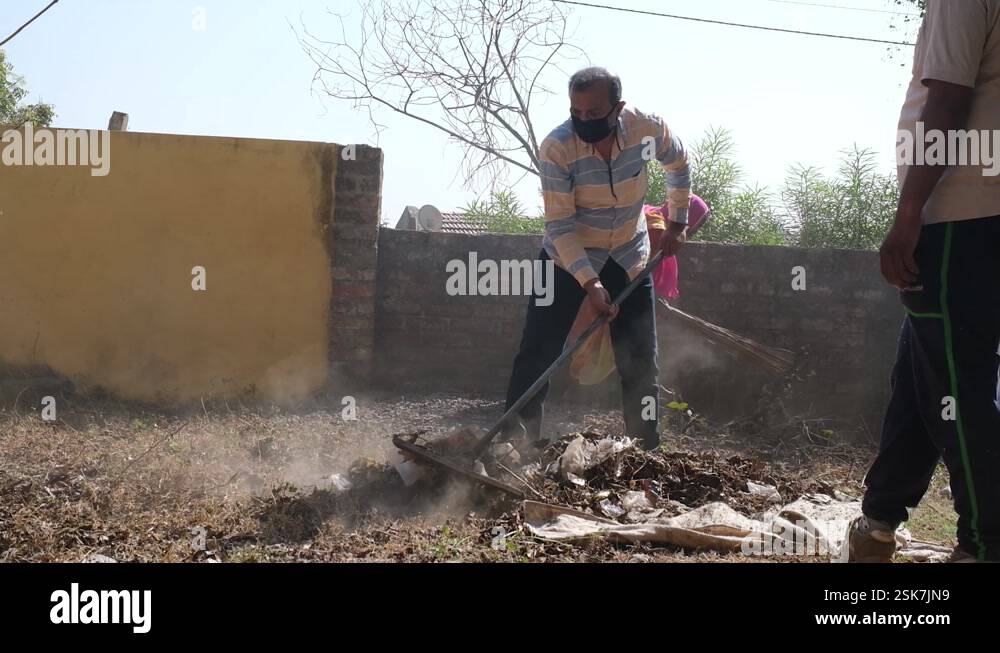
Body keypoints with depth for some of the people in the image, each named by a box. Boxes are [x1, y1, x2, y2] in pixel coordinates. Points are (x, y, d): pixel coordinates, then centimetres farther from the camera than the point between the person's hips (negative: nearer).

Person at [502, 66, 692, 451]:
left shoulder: (648, 129, -18)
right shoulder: (556, 148, -27)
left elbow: (678, 164, 5)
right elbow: (560, 224, -25)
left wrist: (677, 223, 7)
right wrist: (590, 283, -34)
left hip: (629, 258, 3)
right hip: (568, 258, -2)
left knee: (641, 363, 4)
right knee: (537, 354, -6)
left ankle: (646, 453, 15)